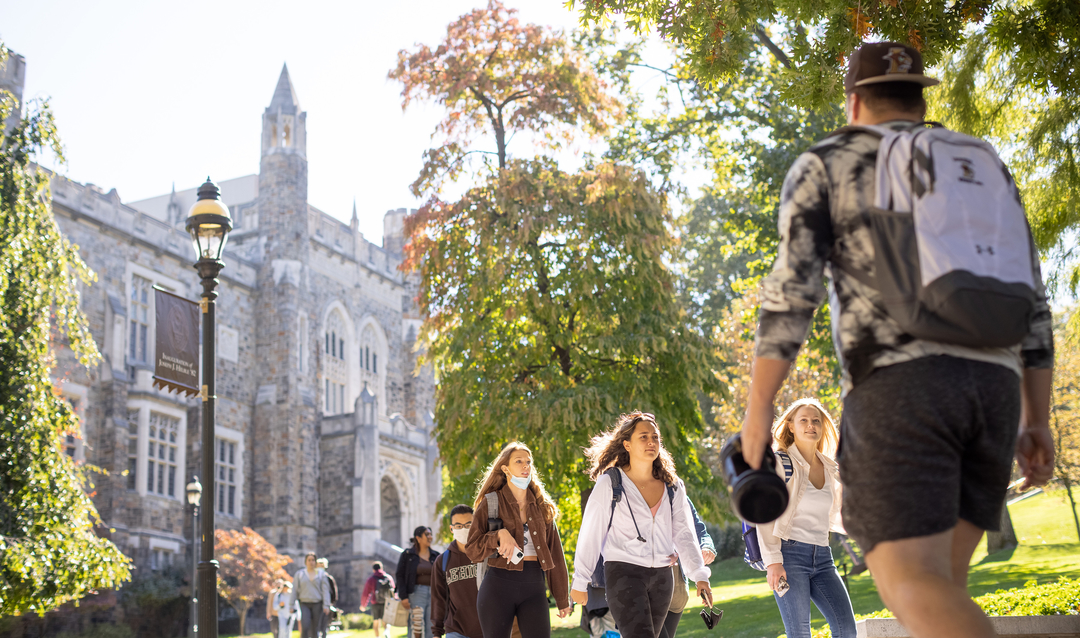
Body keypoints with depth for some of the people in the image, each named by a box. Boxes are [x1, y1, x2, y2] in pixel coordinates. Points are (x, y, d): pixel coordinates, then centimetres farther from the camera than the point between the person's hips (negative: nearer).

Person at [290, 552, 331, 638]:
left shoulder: (321, 574, 1)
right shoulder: (299, 574, 3)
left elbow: (325, 590, -3)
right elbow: (295, 590, 3)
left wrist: (326, 605, -13)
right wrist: (291, 606, 0)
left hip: (317, 604, 0)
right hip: (305, 605, 0)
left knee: (314, 630, 1)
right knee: (305, 628, -20)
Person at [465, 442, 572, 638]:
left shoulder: (542, 507, 13)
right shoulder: (491, 503, 3)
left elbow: (554, 554, 15)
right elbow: (472, 550, -2)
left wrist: (562, 598, 14)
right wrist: (499, 535, -19)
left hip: (534, 587, 2)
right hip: (498, 585, -2)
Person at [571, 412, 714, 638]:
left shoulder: (672, 488, 9)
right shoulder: (609, 484, -4)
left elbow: (683, 534, 8)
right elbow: (590, 535, -1)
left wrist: (700, 575, -2)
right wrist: (580, 582, 0)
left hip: (662, 577, 5)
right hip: (624, 574, -5)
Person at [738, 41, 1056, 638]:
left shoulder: (823, 165, 9)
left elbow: (790, 291, -3)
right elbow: (1029, 304, 17)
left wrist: (758, 408, -1)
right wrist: (1036, 422, 18)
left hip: (897, 390, -5)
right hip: (989, 392, 6)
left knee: (913, 589, -13)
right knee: (939, 576, 13)